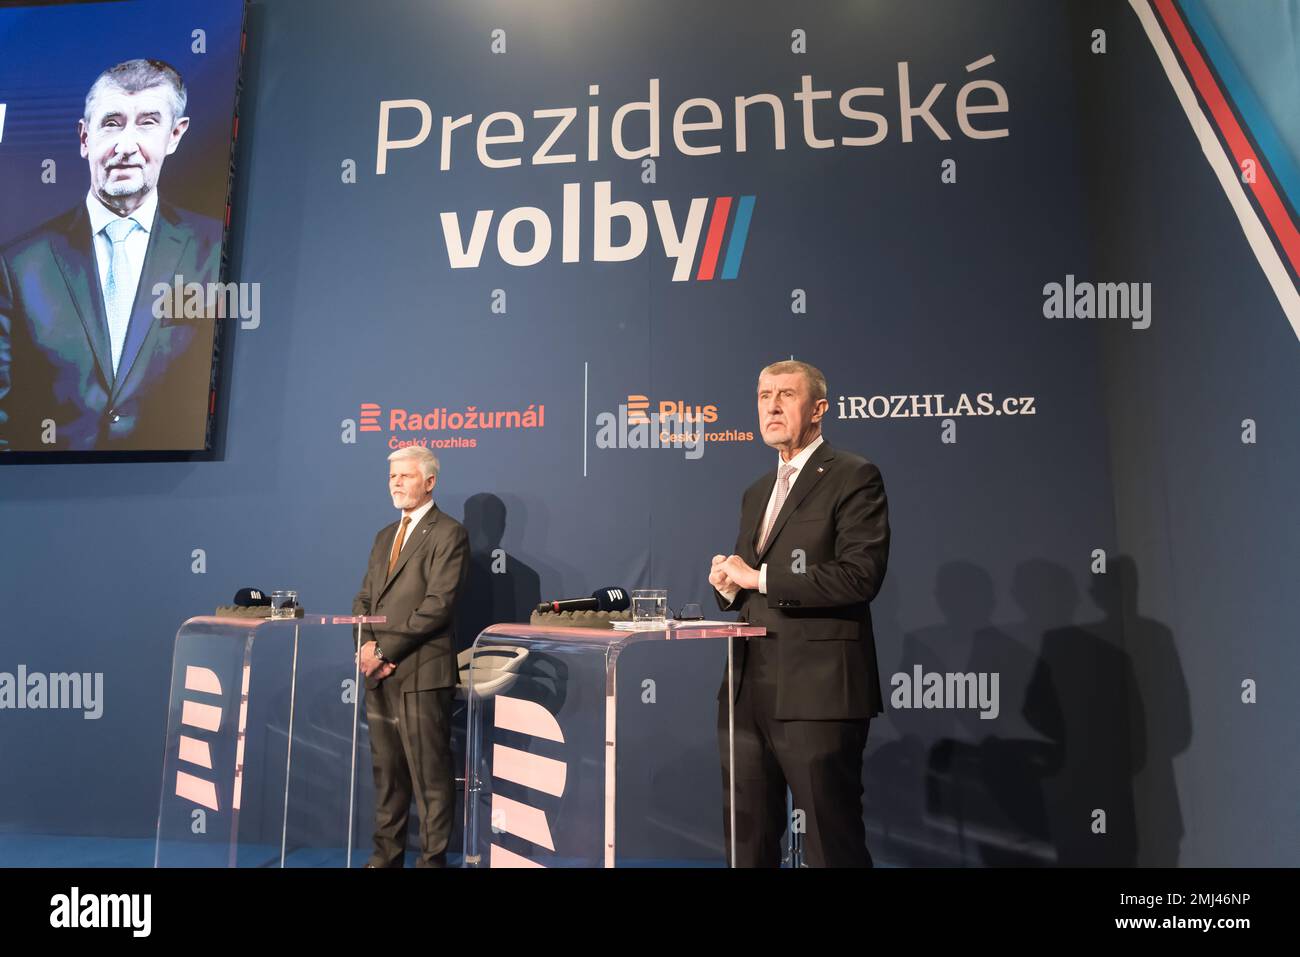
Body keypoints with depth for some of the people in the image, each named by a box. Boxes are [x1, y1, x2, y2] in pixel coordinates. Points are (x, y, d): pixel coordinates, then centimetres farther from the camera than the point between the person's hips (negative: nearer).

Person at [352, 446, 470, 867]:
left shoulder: (448, 533, -7)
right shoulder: (385, 535, 18)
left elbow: (438, 605, -15)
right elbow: (364, 599, 17)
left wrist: (384, 651, -15)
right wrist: (365, 647, -2)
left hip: (421, 672, -7)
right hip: (379, 673, 7)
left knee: (430, 773, 0)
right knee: (386, 768, 15)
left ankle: (432, 857, 12)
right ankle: (387, 851, 27)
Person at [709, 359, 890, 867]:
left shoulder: (853, 476, -5)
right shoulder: (756, 492, 19)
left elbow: (861, 576, -18)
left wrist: (760, 576, -15)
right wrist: (729, 584, 1)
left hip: (817, 691, -7)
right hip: (749, 691, 8)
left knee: (833, 844, 4)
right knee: (747, 843, 16)